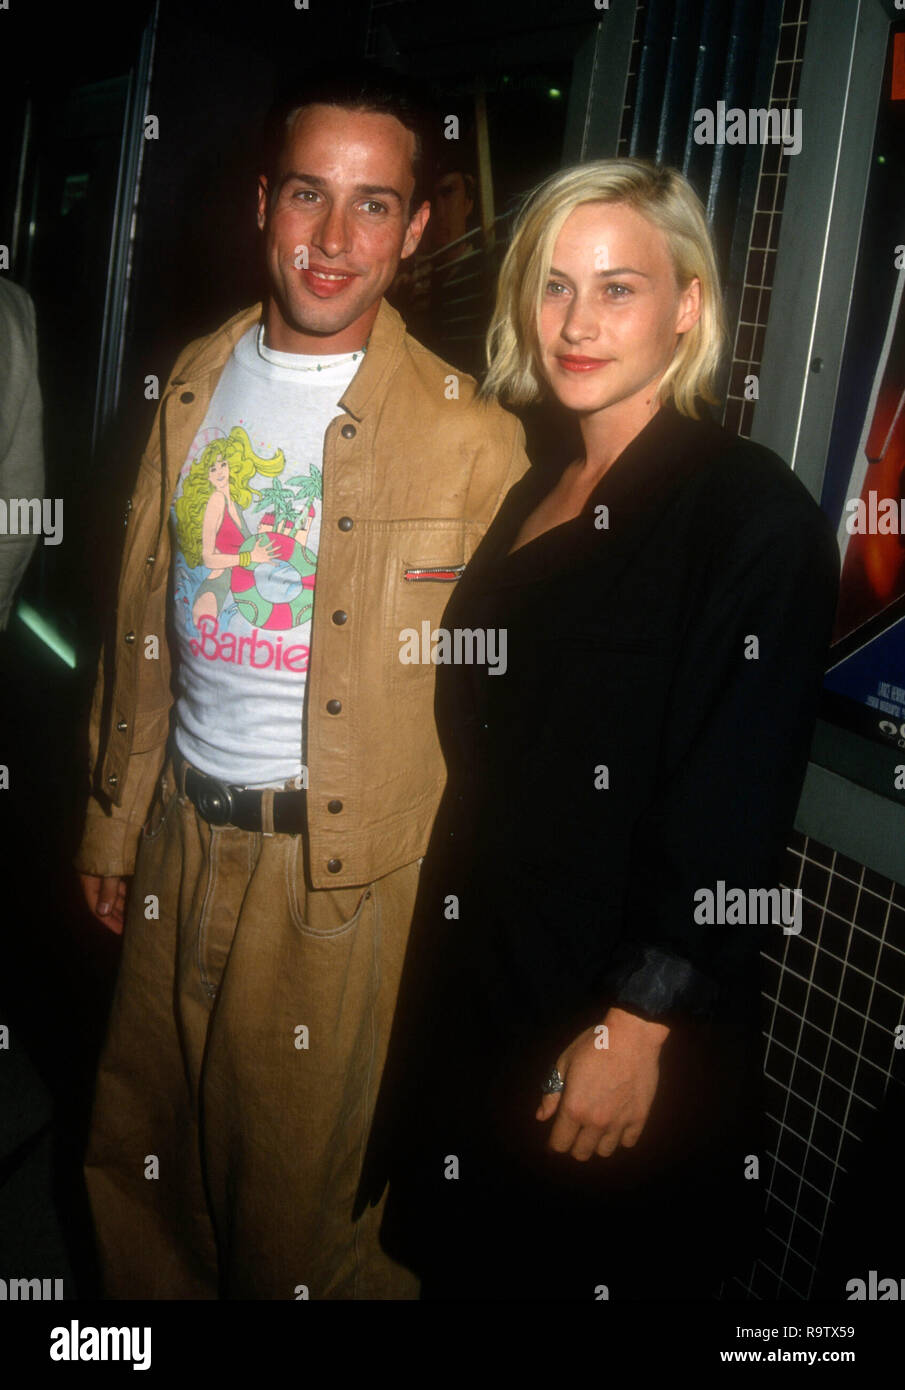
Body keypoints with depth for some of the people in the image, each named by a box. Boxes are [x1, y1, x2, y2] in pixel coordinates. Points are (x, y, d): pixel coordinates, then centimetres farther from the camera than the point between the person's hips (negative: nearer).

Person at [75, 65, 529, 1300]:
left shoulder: (469, 434, -12)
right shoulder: (193, 385, 4)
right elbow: (143, 622, 10)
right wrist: (113, 821, 13)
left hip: (340, 860, -5)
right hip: (182, 827, 5)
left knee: (290, 1174, 11)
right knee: (138, 1153, 20)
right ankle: (156, 1295, 47)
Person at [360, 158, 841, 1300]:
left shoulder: (754, 515, -17)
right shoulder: (537, 495, 8)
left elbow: (731, 815, -19)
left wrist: (639, 1026, -18)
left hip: (614, 1026, -7)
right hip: (472, 981, 7)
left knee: (582, 1267, 14)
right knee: (462, 1263, 22)